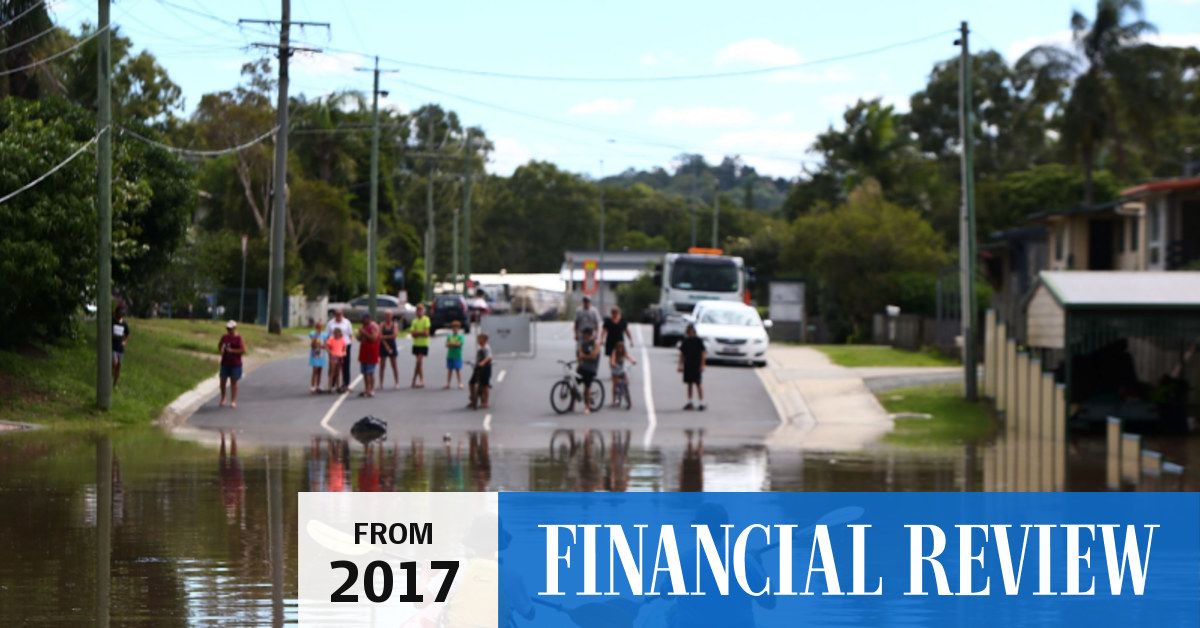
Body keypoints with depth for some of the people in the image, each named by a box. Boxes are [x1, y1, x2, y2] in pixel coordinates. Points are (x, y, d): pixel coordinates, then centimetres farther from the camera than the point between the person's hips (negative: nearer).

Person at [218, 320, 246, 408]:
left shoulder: (239, 338, -7)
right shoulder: (224, 337, 7)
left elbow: (243, 350, -12)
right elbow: (219, 346, 24)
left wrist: (232, 351, -17)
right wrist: (221, 351, 4)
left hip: (235, 364, -4)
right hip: (225, 363, 4)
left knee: (233, 382, 2)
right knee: (223, 381, 5)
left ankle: (233, 401, 7)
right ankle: (222, 399, 23)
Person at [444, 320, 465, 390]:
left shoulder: (460, 336, -2)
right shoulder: (449, 336, 11)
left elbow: (459, 344, -15)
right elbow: (447, 345, 2)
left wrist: (451, 343, -7)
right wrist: (454, 344, -14)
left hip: (457, 356, -4)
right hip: (450, 355, 4)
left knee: (458, 370, -4)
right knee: (449, 370, 8)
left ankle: (460, 384, -1)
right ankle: (448, 384, 13)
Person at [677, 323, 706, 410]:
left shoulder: (699, 341, -3)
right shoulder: (685, 341, 8)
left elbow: (703, 354, -3)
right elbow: (681, 354, 13)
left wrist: (702, 365, -9)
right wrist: (681, 365, 8)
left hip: (696, 366, -4)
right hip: (687, 366, 4)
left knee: (698, 384, -7)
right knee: (689, 384, 9)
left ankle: (702, 402, -5)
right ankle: (689, 402, 15)